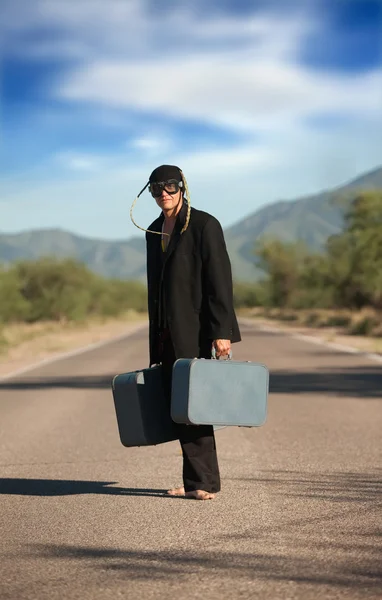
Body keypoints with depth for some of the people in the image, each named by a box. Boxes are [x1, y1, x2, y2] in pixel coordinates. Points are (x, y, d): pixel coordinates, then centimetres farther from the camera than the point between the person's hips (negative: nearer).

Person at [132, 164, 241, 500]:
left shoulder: (204, 225, -7)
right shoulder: (154, 231, 15)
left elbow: (219, 280, -12)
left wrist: (221, 332, -18)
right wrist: (155, 339, 19)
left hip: (194, 332, -7)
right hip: (166, 333, 7)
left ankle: (204, 482, -1)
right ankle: (196, 482, 11)